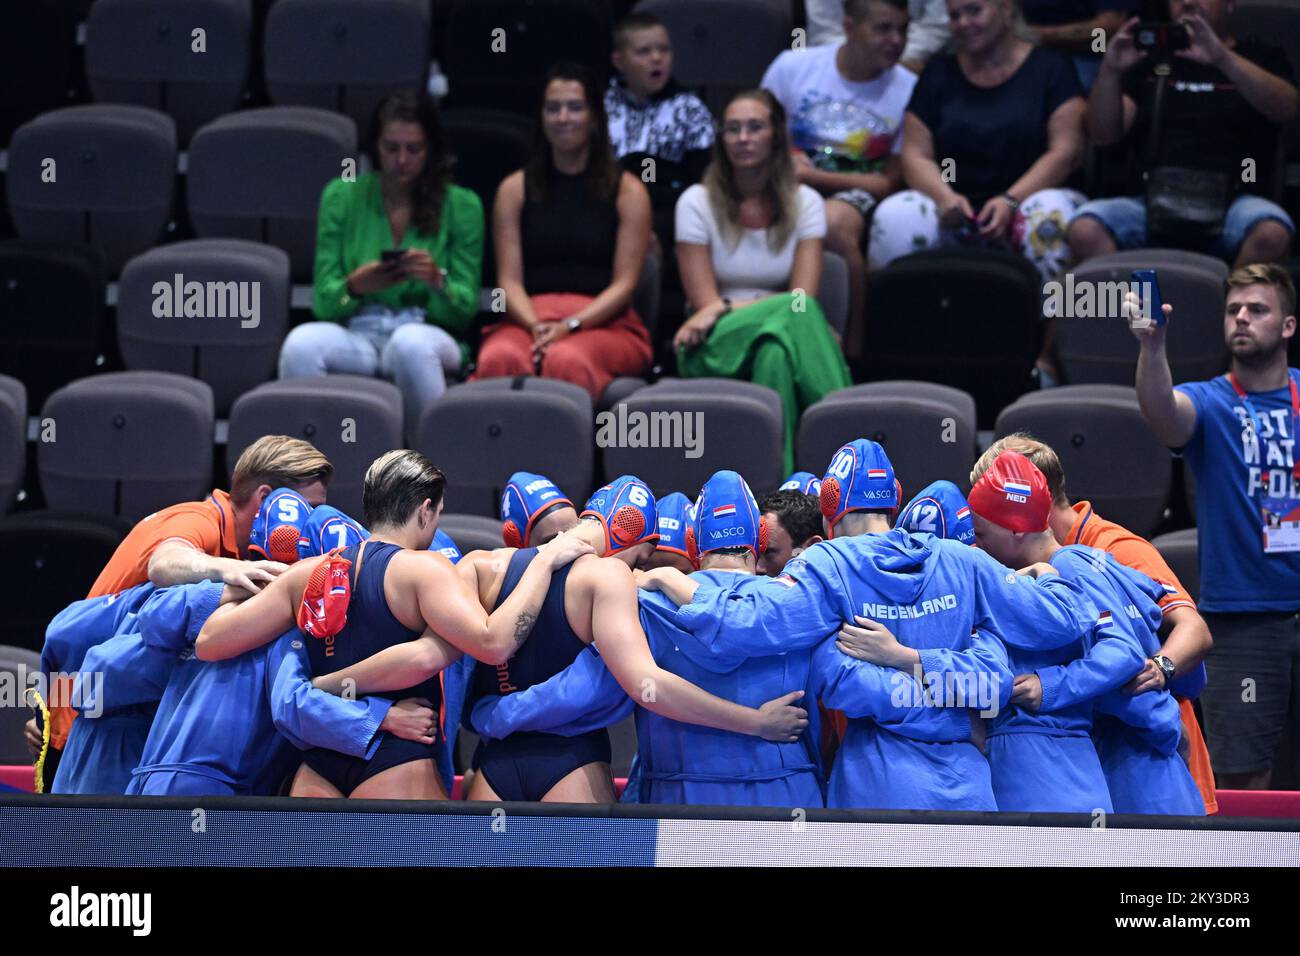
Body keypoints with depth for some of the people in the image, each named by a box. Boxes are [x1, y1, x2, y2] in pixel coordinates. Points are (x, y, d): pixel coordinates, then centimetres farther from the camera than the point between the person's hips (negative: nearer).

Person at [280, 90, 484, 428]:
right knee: (302, 343, -34)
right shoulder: (341, 196, 8)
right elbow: (322, 302, 6)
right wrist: (355, 286, -18)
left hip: (432, 334, -1)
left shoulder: (462, 206, 6)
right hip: (357, 333, 1)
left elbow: (465, 309, 4)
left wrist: (438, 282, -19)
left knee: (410, 343, -39)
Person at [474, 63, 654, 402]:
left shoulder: (627, 191, 12)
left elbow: (624, 284, 3)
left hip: (604, 323, -1)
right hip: (528, 319, 1)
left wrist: (571, 326, -13)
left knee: (566, 360, -39)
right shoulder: (515, 189, 17)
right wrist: (537, 328, -13)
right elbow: (509, 280, 8)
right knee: (499, 359, -37)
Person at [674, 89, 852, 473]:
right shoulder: (697, 203, 4)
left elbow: (804, 296, -5)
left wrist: (725, 309, -16)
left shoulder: (805, 203, 7)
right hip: (714, 348, -2)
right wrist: (774, 307, -15)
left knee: (775, 353, -39)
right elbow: (704, 301, -4)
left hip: (784, 332, 2)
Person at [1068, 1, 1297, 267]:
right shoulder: (1151, 63, 24)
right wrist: (1110, 72, -4)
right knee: (1085, 229, -29)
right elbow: (1104, 134, 15)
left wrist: (1222, 58, -19)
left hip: (1231, 202, -2)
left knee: (1271, 234, -37)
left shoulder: (1261, 58, 17)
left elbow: (1287, 108, -5)